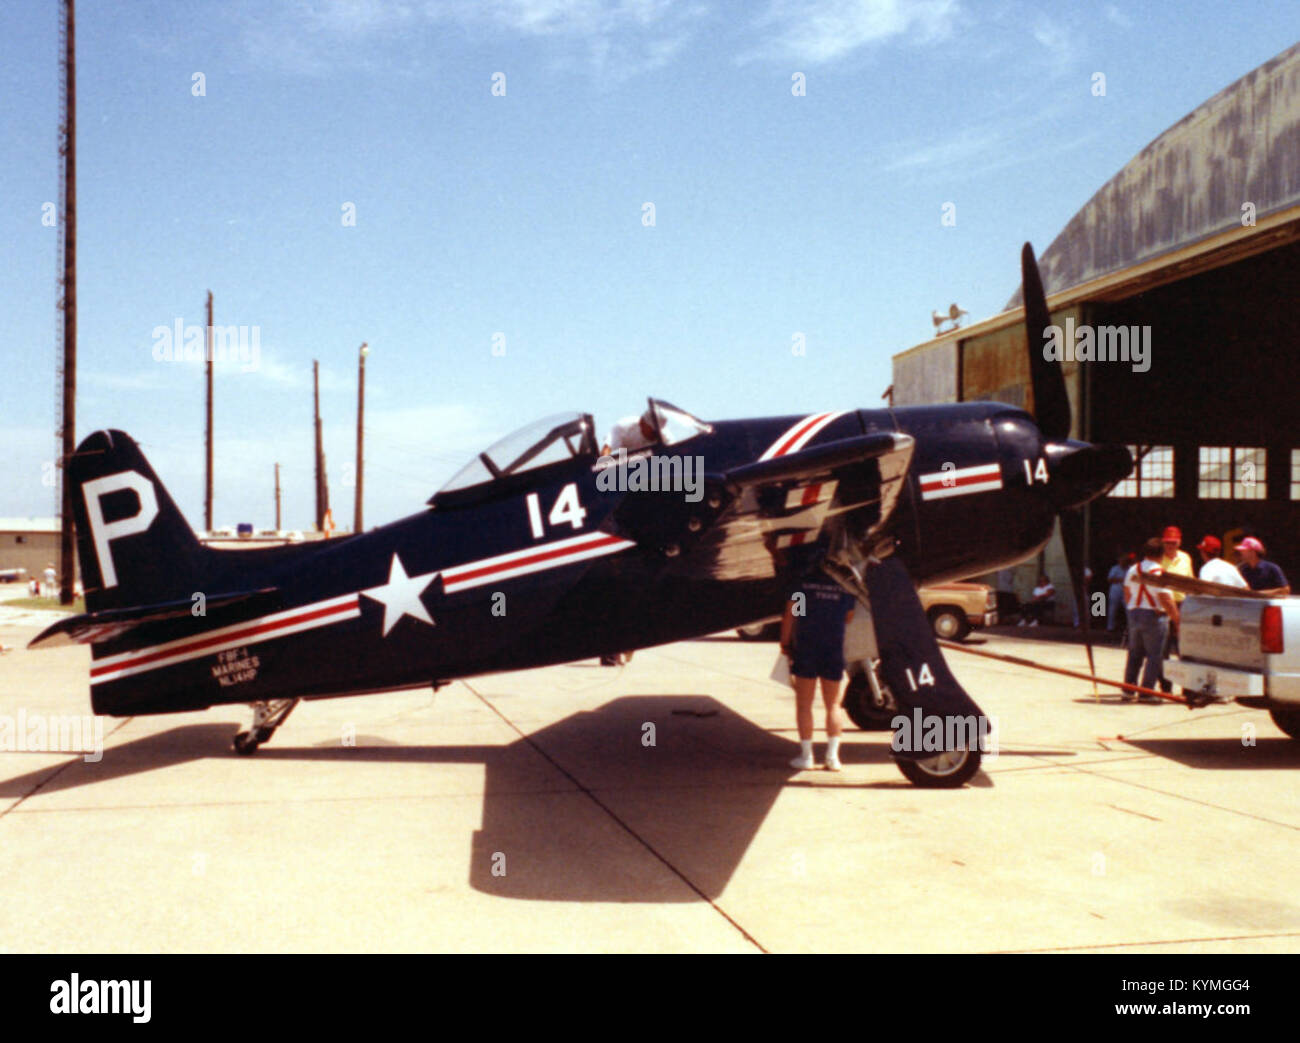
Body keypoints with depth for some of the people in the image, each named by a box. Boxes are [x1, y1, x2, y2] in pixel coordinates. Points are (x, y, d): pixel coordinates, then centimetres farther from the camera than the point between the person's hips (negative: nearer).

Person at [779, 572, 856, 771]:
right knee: (833, 704, 11)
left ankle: (806, 755, 5)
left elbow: (789, 614, -4)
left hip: (806, 649, -2)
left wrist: (785, 643, 5)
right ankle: (832, 755, 7)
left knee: (804, 704, 5)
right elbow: (849, 616, 12)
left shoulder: (804, 579, -3)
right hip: (834, 649, 2)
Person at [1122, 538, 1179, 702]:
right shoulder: (1159, 573, -16)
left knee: (1134, 653, 14)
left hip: (1134, 614, 7)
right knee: (1154, 655, 1)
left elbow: (1127, 593, 15)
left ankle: (1128, 690, 16)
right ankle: (1146, 693, 0)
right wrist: (1177, 621, -12)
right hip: (1154, 616, -7)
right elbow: (1167, 601, -19)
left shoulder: (1133, 570, 6)